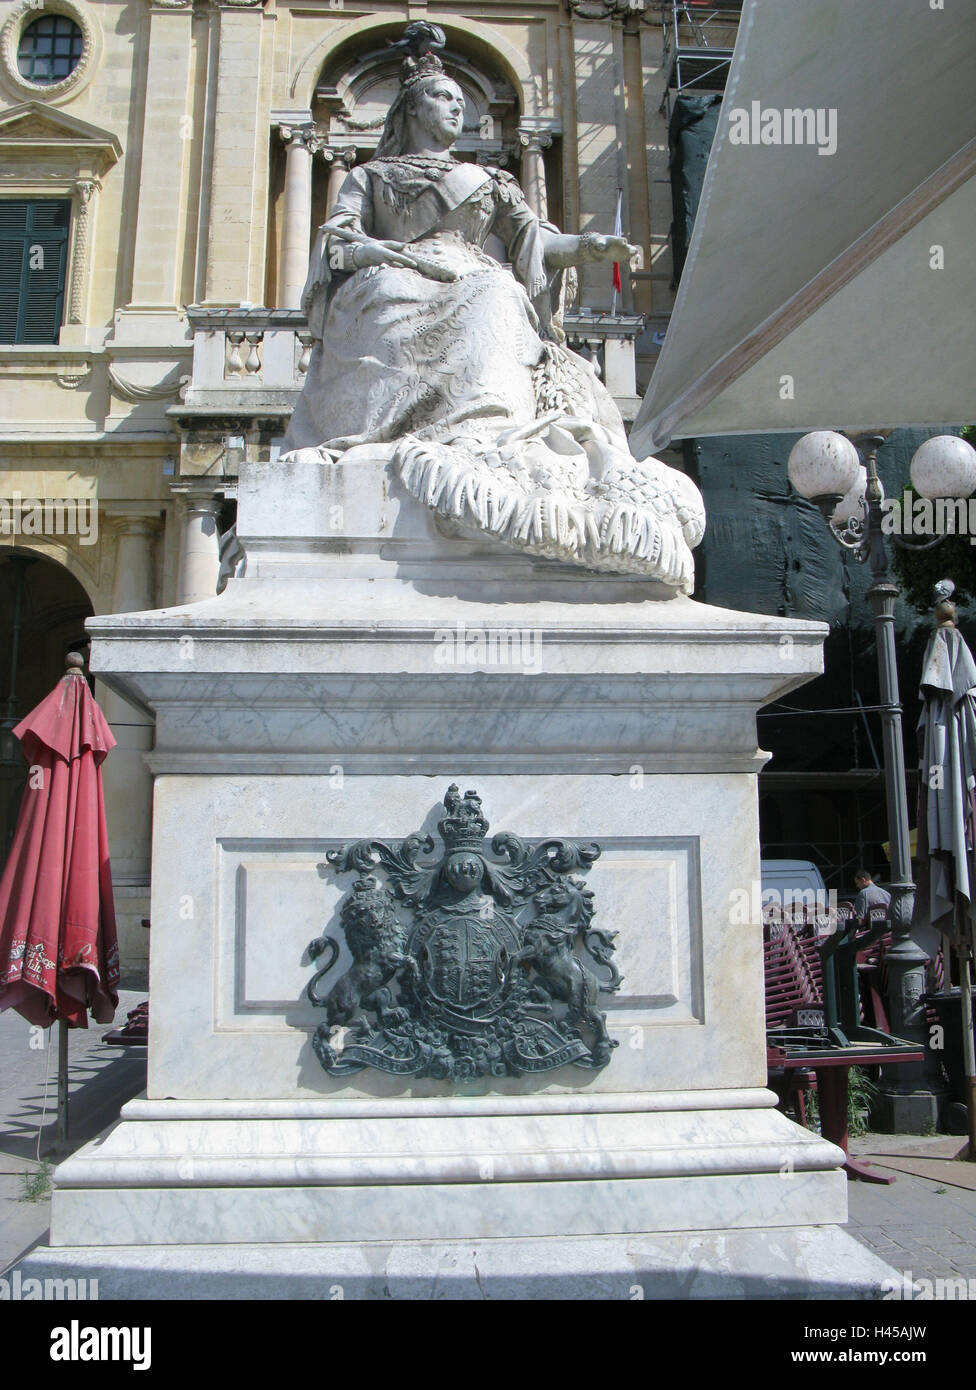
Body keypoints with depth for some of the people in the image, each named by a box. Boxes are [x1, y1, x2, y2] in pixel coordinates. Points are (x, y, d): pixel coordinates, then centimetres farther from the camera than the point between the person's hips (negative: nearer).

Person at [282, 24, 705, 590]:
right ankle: (484, 440, -54)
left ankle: (486, 435, -55)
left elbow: (534, 235, 18)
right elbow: (337, 237, 9)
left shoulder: (488, 180, 33)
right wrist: (407, 253, -11)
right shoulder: (371, 176, 27)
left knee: (499, 296, -33)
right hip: (393, 294, -1)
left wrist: (590, 245, -4)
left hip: (481, 294, 2)